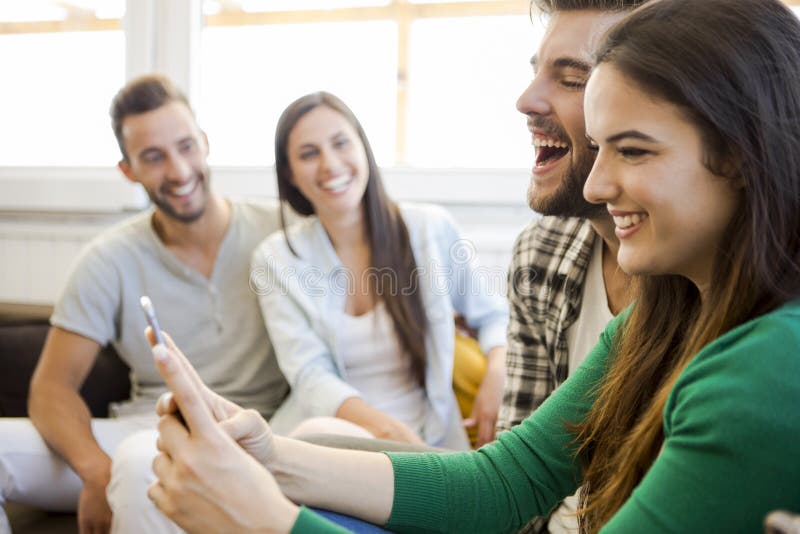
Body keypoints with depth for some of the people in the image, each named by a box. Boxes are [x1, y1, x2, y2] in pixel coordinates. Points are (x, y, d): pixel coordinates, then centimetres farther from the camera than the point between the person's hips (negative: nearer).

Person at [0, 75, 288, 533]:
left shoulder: (281, 234, 0)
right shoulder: (109, 260, 4)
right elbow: (53, 387, 1)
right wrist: (97, 471, -20)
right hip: (145, 429, 3)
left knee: (143, 461, -36)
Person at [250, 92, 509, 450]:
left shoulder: (431, 229, 3)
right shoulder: (276, 259, 2)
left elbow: (492, 315, 14)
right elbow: (311, 376, -7)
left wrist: (498, 372, -10)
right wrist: (390, 431, -26)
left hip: (428, 438, 0)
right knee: (316, 433, -36)